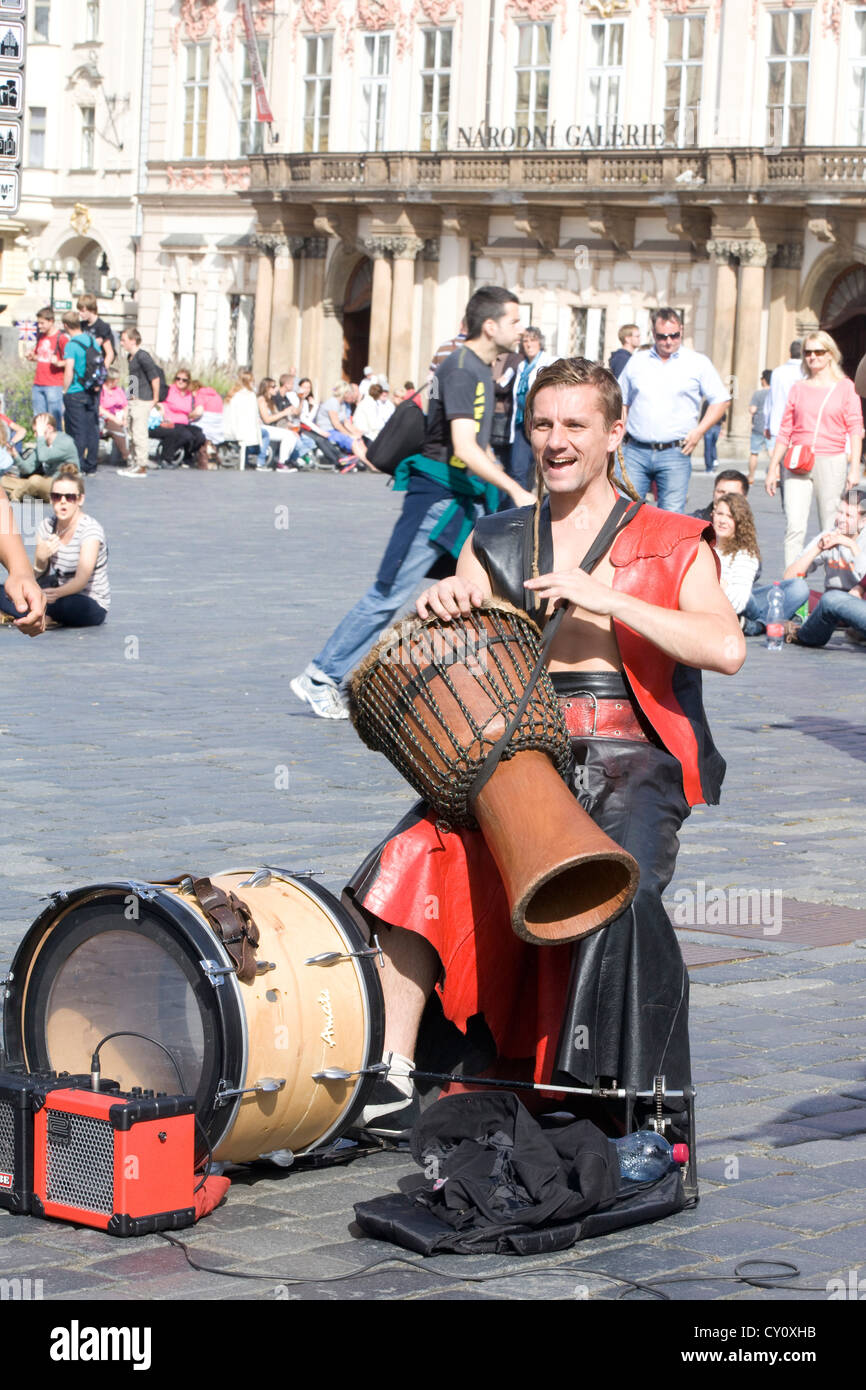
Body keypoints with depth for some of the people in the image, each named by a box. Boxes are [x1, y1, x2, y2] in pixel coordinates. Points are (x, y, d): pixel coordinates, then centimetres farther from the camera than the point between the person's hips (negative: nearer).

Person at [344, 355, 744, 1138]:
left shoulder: (672, 544, 8)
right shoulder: (496, 542, 19)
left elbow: (725, 649, -9)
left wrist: (606, 598, -15)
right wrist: (440, 606, -9)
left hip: (631, 757, -3)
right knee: (414, 859, -23)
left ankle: (637, 1105, -22)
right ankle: (392, 1077, -22)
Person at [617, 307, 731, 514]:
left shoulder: (698, 363, 5)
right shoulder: (636, 362, 13)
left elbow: (721, 400, 7)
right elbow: (621, 402, 21)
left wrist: (699, 431, -3)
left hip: (675, 452, -2)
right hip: (636, 451, 2)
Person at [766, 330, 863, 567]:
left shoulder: (845, 387, 4)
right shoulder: (798, 389, 10)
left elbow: (855, 429, 2)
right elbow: (785, 431, 13)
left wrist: (854, 467, -7)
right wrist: (773, 467, 11)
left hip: (831, 461, -1)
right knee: (795, 526, -11)